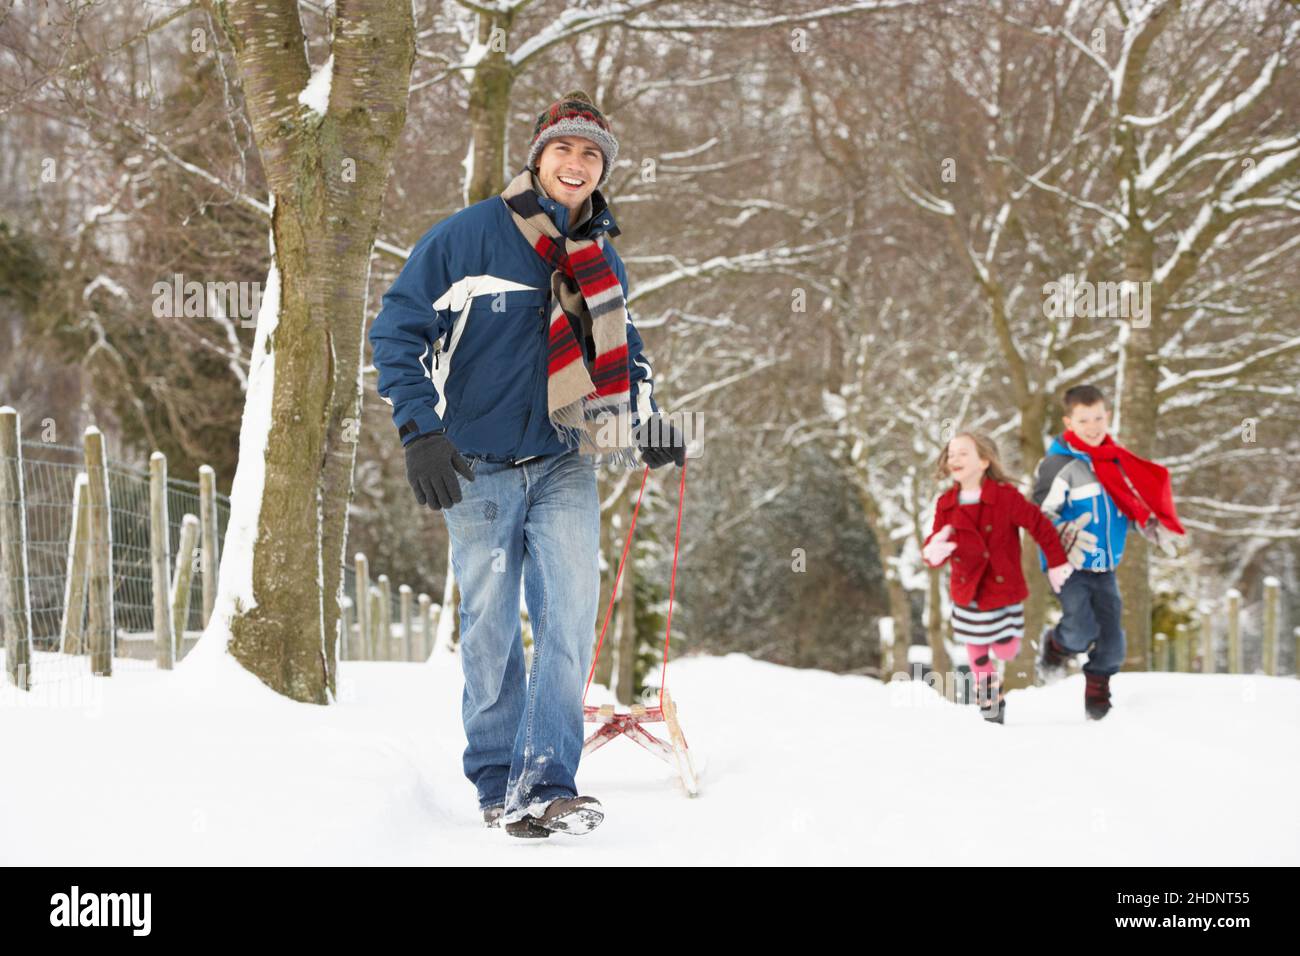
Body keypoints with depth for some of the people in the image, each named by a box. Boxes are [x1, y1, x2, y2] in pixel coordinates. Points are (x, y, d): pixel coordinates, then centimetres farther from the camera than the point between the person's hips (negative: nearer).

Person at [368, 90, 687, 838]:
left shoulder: (602, 260, 10)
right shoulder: (468, 237, -5)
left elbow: (623, 353, 24)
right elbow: (399, 329, -4)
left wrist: (645, 425, 7)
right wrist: (420, 431, -13)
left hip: (566, 466, 3)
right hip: (478, 468, -3)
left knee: (571, 616, -13)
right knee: (490, 629, 3)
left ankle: (544, 784, -15)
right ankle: (497, 783, 17)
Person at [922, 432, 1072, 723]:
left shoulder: (1006, 496, -16)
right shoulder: (946, 504, -6)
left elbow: (1039, 525, -8)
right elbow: (936, 546, -7)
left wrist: (1057, 563, -5)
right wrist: (931, 552, -33)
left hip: (1004, 590, -3)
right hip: (967, 594, 3)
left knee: (1005, 652, 2)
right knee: (976, 655, 10)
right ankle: (990, 699, 32)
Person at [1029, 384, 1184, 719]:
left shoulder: (1116, 462, 9)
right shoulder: (1059, 464, -12)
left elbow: (1133, 502, 23)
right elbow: (1039, 513, -15)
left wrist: (1152, 527, 6)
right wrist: (1065, 535, -32)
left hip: (1105, 569, 6)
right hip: (1070, 566, -6)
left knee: (1111, 639, 2)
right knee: (1082, 629, -19)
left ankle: (1098, 691, 26)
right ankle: (1056, 645, 16)